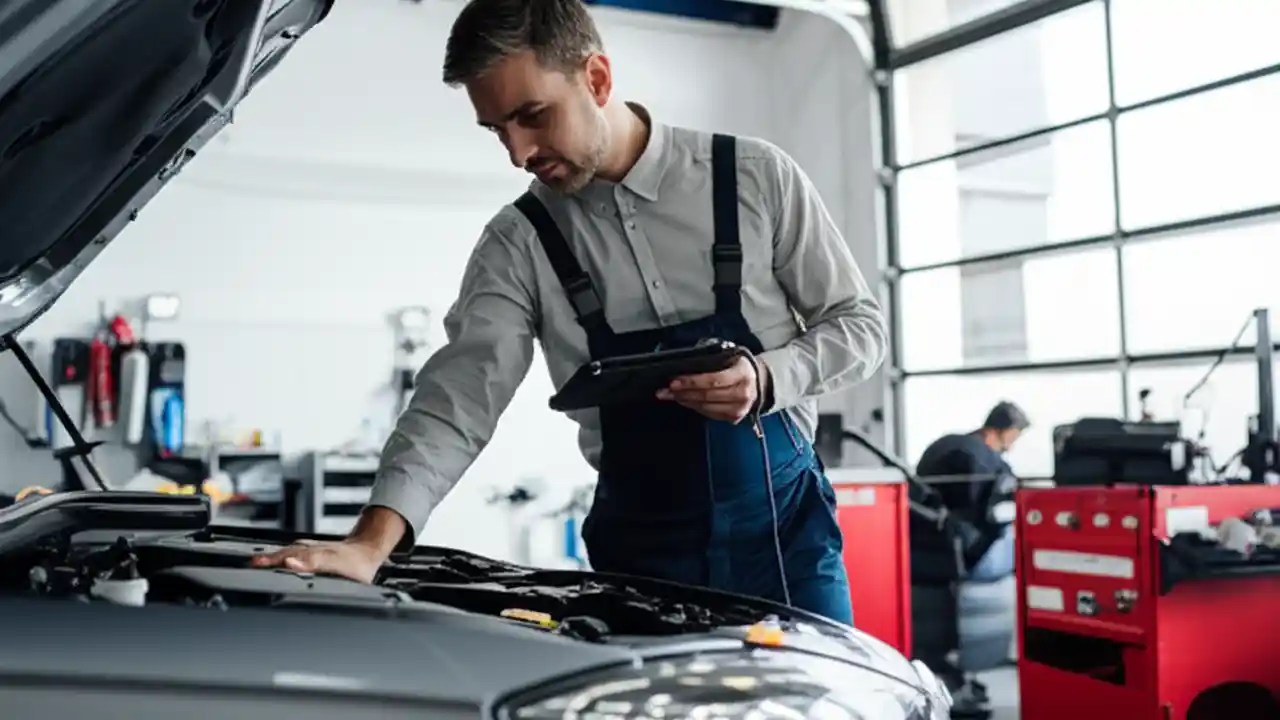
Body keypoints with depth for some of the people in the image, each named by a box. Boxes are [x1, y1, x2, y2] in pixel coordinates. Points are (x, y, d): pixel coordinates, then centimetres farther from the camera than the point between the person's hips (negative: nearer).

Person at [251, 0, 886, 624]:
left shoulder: (755, 176, -7)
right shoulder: (520, 244, -4)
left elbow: (857, 322, 1)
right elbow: (461, 391, -13)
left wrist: (767, 379, -20)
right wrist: (373, 542, -28)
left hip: (780, 524, -1)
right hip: (640, 545, 1)